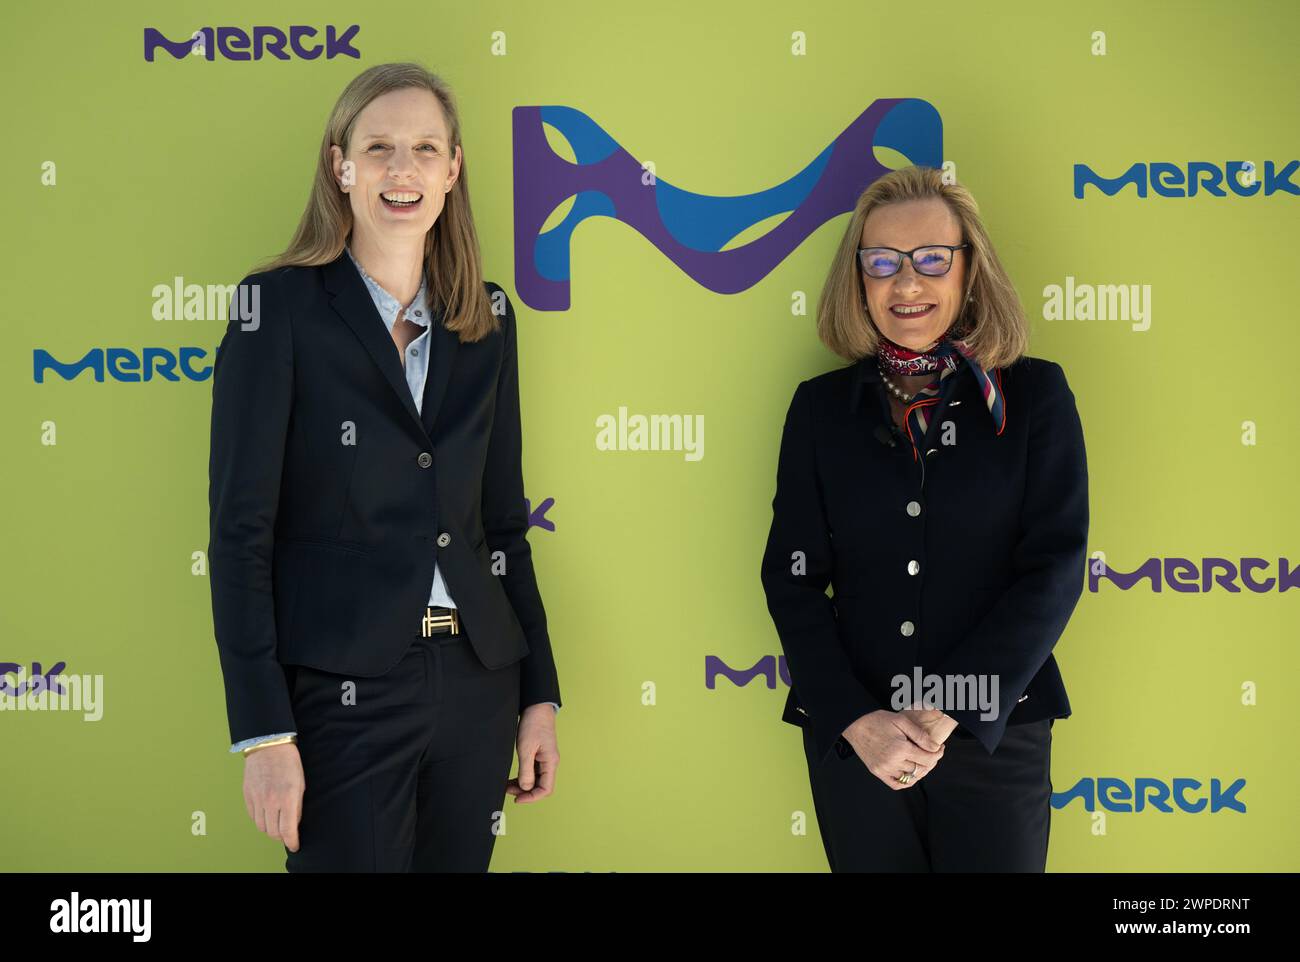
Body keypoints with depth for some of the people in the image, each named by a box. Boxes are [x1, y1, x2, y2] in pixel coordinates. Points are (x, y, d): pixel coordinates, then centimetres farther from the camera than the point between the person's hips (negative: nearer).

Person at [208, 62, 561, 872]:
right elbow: (241, 530, -8)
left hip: (477, 684, 5)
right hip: (342, 692, -4)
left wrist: (540, 692, 9)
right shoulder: (282, 306, -5)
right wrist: (264, 734, -13)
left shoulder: (487, 318, 8)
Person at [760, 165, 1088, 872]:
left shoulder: (1033, 394, 0)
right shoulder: (821, 407, 4)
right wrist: (856, 721, -12)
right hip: (852, 740, 1)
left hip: (994, 735, -1)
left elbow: (1055, 568, -6)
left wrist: (947, 715, -14)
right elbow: (792, 578, 1)